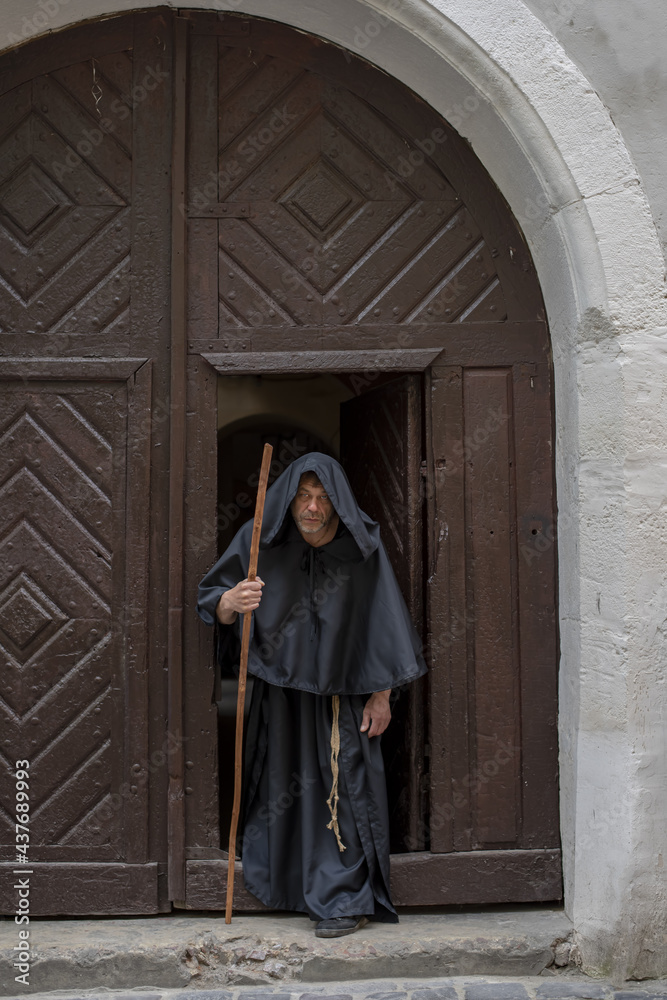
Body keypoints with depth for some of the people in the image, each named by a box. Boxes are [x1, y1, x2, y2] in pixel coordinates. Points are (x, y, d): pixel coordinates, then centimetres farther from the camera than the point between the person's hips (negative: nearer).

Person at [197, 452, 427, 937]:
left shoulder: (361, 546, -8)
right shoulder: (261, 541, -6)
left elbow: (382, 624, -3)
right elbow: (215, 609, -5)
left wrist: (382, 696, -4)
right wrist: (231, 602, -30)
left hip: (343, 690, -2)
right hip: (281, 687, 2)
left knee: (344, 785, -5)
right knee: (285, 785, 9)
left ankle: (345, 899, 5)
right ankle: (291, 887, 28)